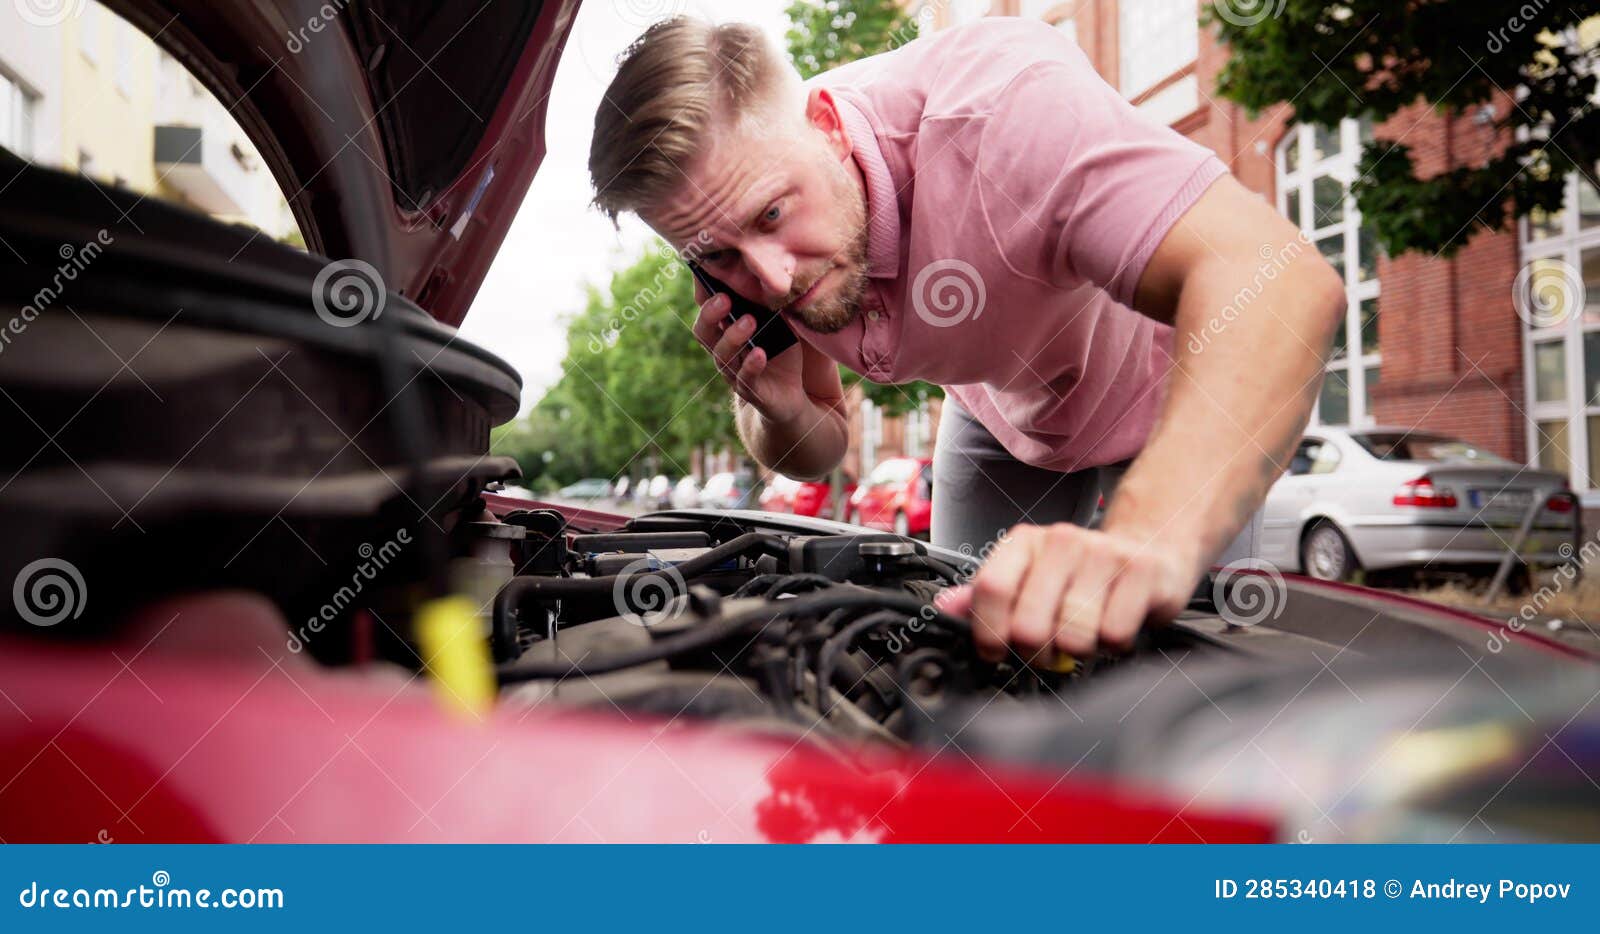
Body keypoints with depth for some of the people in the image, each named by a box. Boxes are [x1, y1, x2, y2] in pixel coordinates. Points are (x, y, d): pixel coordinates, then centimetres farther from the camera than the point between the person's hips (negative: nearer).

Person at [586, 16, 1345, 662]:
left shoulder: (996, 102, -42)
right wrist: (778, 408, -32)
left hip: (1185, 390, -4)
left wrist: (1147, 542, -69)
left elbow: (1286, 282, -54)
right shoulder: (731, 225, -21)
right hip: (1003, 412, 5)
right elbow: (818, 453, -7)